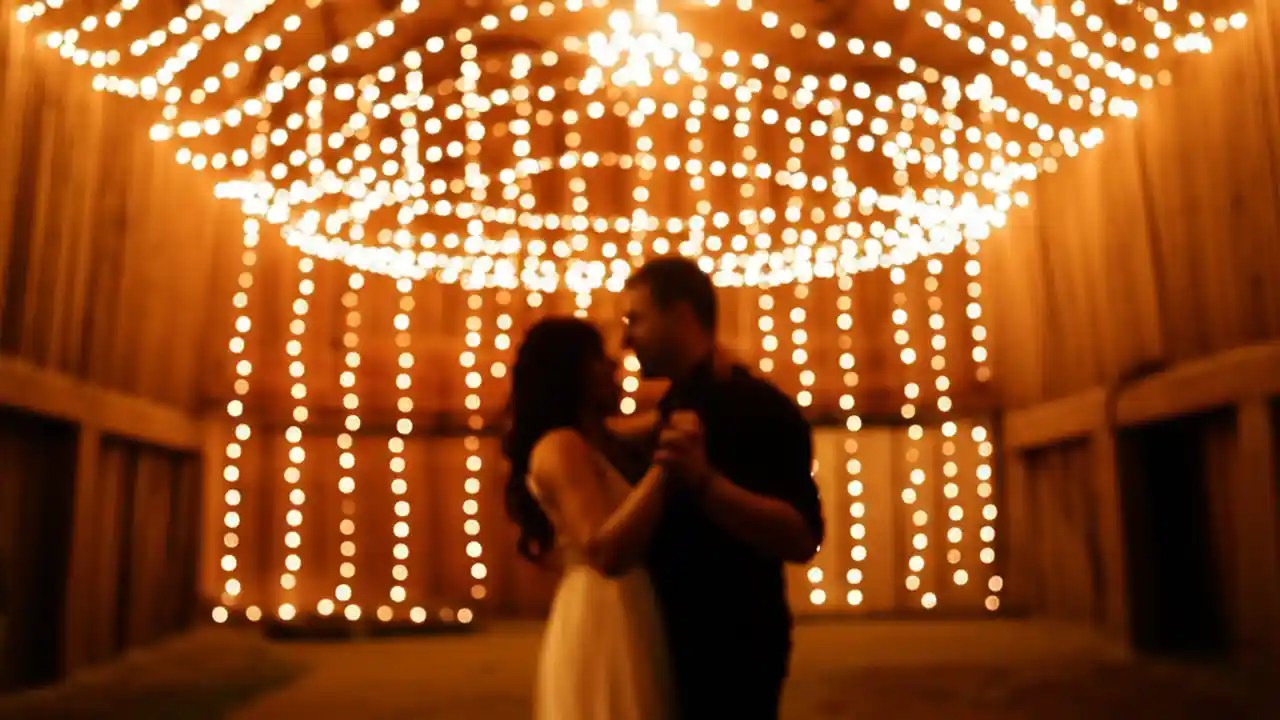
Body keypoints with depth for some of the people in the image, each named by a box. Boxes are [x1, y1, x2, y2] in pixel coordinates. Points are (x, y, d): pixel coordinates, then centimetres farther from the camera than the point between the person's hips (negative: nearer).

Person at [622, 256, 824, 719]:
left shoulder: (760, 408, -17)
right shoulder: (674, 410, 9)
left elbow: (802, 539, -28)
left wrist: (703, 480, -37)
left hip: (734, 645, -8)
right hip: (676, 638, 9)